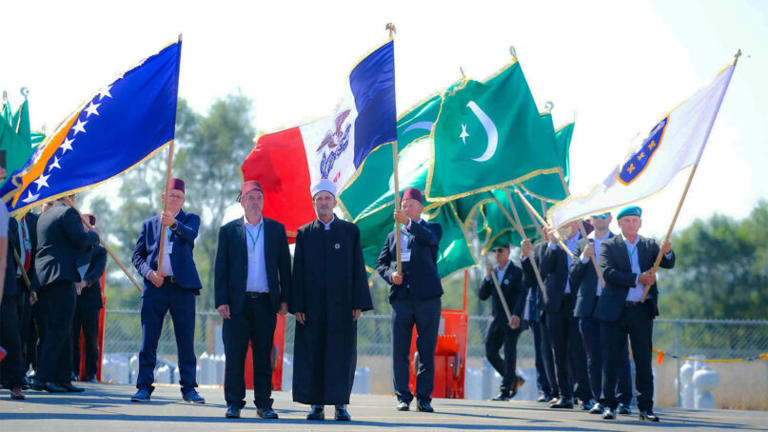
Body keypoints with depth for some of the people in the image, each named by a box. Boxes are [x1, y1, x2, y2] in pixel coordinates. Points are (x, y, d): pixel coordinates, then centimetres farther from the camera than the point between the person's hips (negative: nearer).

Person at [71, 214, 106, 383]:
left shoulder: (99, 251, 5)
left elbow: (98, 271, -11)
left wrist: (84, 282, -28)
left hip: (90, 298, -2)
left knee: (91, 338, 1)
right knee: (72, 337, 1)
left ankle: (91, 373, 6)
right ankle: (73, 371, 8)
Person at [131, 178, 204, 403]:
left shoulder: (190, 219, 10)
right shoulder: (149, 224, 16)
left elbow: (191, 234, -13)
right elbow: (138, 254, 12)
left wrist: (174, 224, -33)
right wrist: (148, 272, -8)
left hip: (182, 286, -1)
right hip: (155, 286, 1)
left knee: (186, 340, 0)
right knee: (148, 340, -1)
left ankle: (189, 388, 5)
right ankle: (144, 387, 2)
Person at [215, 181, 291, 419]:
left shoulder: (276, 229, 10)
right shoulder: (229, 230, 7)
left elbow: (284, 266, 9)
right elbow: (221, 268, 4)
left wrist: (284, 299, 2)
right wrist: (221, 301, -4)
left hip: (266, 302, 1)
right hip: (237, 302, -1)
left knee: (264, 356, 4)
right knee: (234, 355, -2)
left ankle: (264, 404, 9)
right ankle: (234, 404, 4)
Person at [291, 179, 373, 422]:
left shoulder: (350, 231, 6)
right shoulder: (304, 234, 8)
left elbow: (358, 268, 3)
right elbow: (298, 271, 5)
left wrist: (359, 303, -4)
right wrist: (297, 306, -4)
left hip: (341, 304, -1)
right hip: (312, 305, 1)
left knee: (342, 354, -2)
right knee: (312, 354, 0)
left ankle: (341, 404, 4)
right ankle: (316, 405, 6)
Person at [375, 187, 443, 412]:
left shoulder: (431, 228, 8)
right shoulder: (393, 236, 19)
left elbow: (431, 239, -15)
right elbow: (381, 262, 17)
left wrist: (408, 223, -30)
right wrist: (390, 274, -6)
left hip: (427, 298, -3)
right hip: (401, 298, 3)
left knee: (427, 350, -1)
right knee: (399, 351, 0)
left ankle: (424, 397, 4)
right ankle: (403, 396, 7)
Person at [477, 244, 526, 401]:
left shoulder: (517, 272, -5)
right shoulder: (492, 272, 13)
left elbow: (522, 296, -14)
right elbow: (482, 295, 7)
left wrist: (516, 314, -29)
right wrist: (488, 277, -8)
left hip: (512, 320, -6)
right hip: (496, 319, 6)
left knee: (509, 354, -6)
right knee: (490, 352, 1)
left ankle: (505, 390, -1)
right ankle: (513, 379, 20)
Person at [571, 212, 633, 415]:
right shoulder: (583, 244, 15)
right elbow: (573, 278, 8)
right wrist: (584, 257, -5)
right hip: (589, 307, 3)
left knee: (620, 355, -2)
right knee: (594, 357, 4)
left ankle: (624, 400, 3)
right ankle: (600, 400, 10)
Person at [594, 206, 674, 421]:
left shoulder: (650, 245, 12)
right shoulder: (609, 246, 4)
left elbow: (668, 264, -2)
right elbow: (608, 272, -11)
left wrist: (667, 252, -24)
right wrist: (638, 279, -18)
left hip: (642, 311, 2)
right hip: (615, 310, -2)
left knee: (644, 361, 1)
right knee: (611, 360, 2)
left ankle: (646, 407, 5)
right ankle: (609, 405, 9)